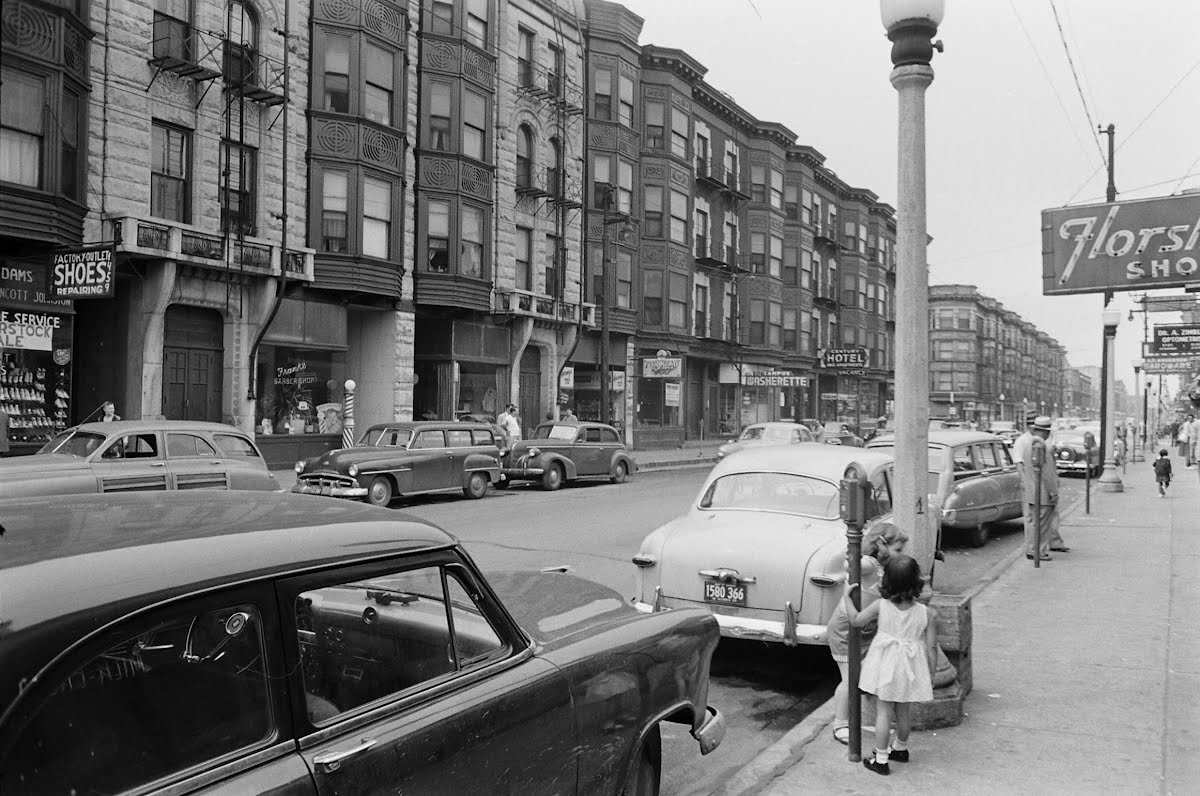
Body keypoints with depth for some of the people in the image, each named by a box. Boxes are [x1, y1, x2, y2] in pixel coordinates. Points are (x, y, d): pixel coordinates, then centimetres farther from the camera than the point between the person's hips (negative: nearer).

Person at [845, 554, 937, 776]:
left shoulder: (881, 606, -13)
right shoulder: (925, 612, -10)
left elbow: (856, 620, 1)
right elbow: (931, 647, -5)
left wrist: (847, 596, 13)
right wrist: (930, 674, 7)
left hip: (885, 666, -2)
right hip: (910, 668, 2)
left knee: (883, 712, 6)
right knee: (904, 712, 21)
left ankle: (880, 759, 11)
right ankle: (900, 748, 42)